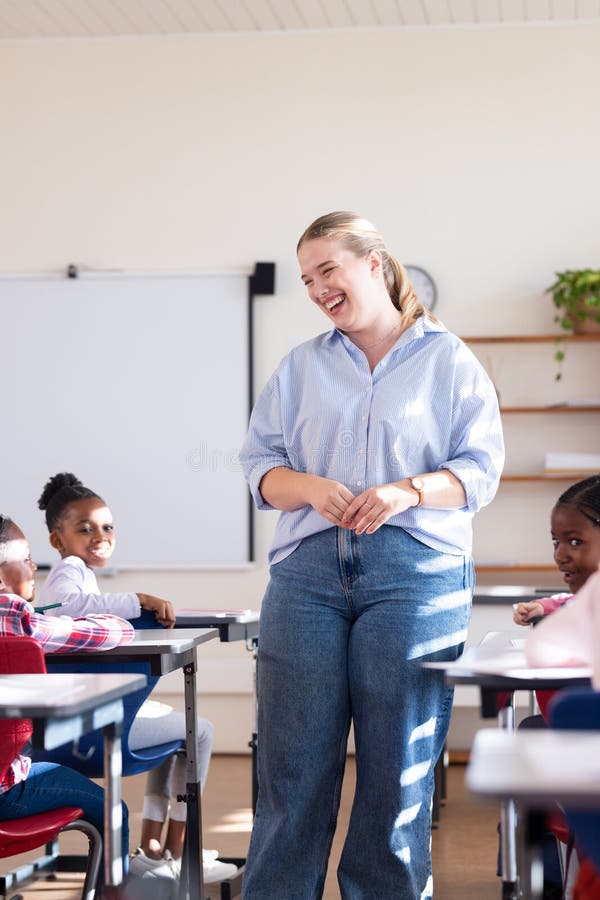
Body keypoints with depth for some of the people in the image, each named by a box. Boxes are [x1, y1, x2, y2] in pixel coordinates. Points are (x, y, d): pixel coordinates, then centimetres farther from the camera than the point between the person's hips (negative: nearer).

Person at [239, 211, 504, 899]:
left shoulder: (448, 360, 9)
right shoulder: (302, 365, 18)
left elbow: (480, 469, 3)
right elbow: (259, 466, 13)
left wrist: (407, 491, -15)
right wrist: (311, 488, -7)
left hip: (414, 571, -2)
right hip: (307, 570, 2)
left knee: (398, 766, 0)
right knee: (293, 764, 0)